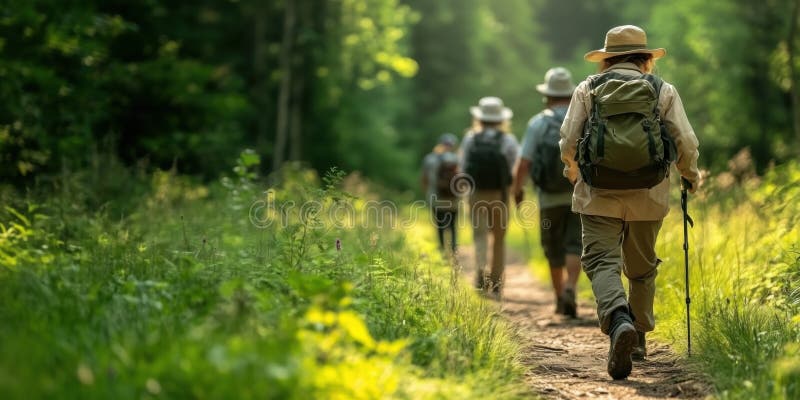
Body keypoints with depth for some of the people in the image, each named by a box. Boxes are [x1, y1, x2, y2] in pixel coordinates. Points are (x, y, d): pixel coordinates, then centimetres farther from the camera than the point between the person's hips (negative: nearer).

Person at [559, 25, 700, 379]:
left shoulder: (588, 88, 7)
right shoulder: (663, 90, 8)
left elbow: (568, 140, 1)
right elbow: (686, 143, 2)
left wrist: (571, 168, 23)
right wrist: (691, 176, 21)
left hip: (599, 193, -1)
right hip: (648, 194, 2)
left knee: (602, 260, -7)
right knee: (642, 268, 17)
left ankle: (619, 322, -33)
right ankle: (639, 340, 24)